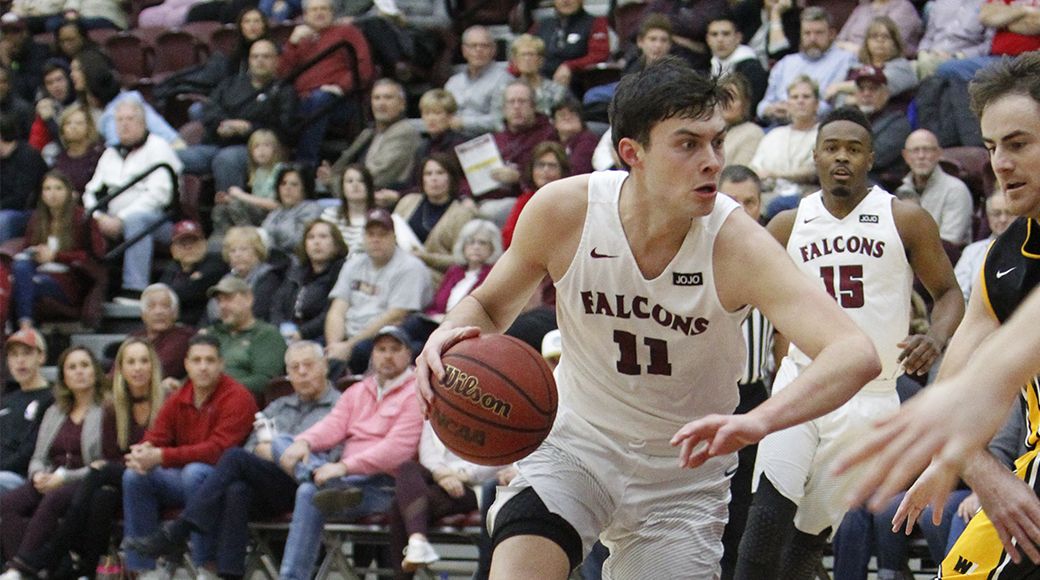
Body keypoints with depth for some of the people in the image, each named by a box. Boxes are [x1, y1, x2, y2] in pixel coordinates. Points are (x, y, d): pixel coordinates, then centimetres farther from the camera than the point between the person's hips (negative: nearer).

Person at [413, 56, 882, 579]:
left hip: (684, 470, 0)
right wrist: (450, 335, -23)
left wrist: (757, 421, -56)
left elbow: (855, 354, -38)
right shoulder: (563, 211, -18)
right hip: (576, 438, 0)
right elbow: (491, 304, 3)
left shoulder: (735, 244, -26)